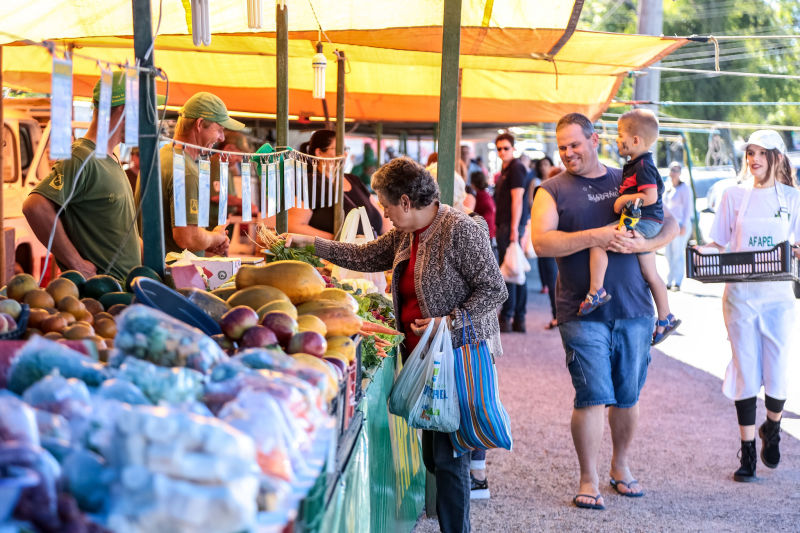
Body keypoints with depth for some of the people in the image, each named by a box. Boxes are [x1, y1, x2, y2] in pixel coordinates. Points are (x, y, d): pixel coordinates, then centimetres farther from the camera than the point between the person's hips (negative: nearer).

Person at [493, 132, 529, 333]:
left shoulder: (516, 168, -10)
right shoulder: (505, 170, 21)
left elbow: (517, 199, -17)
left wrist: (514, 228, -22)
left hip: (511, 226, -10)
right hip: (505, 225, 10)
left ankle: (506, 319, -7)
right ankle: (519, 320, 13)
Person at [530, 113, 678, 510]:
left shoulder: (628, 182, 12)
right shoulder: (553, 191, 3)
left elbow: (670, 224, 9)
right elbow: (541, 241, -11)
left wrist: (643, 243, -12)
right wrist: (594, 236, -21)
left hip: (634, 308, 3)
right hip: (583, 311, -3)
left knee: (628, 396, 10)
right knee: (593, 395, -8)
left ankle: (621, 466, 29)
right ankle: (588, 480, 3)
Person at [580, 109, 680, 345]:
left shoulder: (643, 166, -15)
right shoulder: (635, 165, 16)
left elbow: (650, 196, -25)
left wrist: (623, 199, -16)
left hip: (643, 222, -11)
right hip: (647, 226, 11)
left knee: (597, 241, -20)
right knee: (650, 274, 16)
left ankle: (596, 291, -24)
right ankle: (666, 318, 24)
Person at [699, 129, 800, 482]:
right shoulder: (734, 196, 6)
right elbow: (719, 243, 9)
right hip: (740, 295, 0)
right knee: (745, 371, -1)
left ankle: (771, 428, 28)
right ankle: (747, 452, 8)